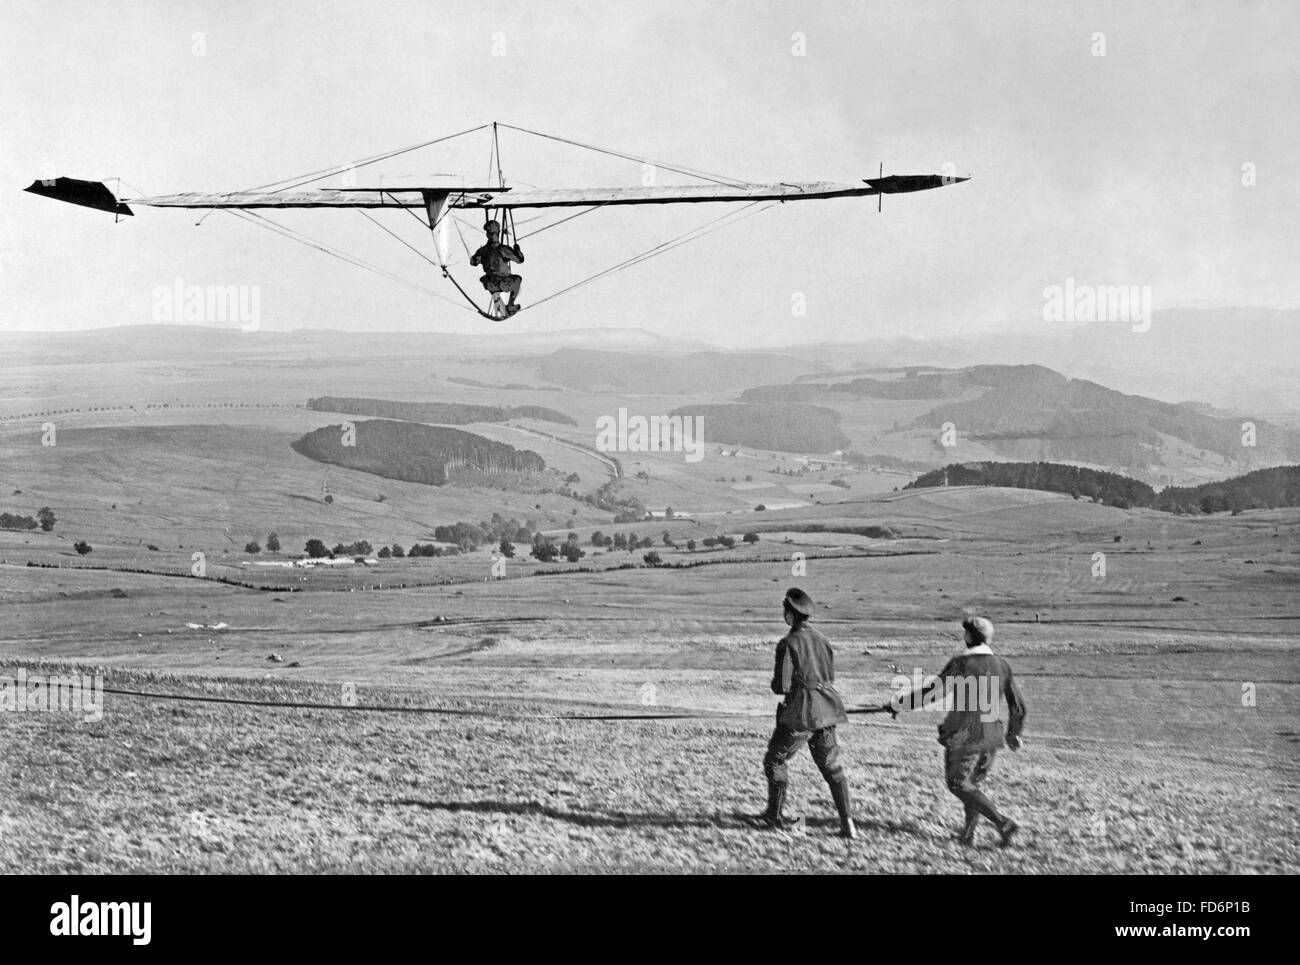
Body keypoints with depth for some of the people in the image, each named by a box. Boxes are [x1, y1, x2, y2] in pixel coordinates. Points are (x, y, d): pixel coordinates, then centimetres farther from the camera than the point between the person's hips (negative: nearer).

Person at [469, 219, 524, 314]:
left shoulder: (482, 250, -11)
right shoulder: (503, 249, -23)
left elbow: (472, 261, 8)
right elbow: (520, 259, -13)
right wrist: (517, 249, 5)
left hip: (489, 284, 4)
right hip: (504, 285, -4)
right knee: (518, 279, 29)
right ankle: (510, 307, 29)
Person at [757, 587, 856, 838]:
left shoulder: (788, 644, -13)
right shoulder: (821, 640, 8)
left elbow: (781, 686, -16)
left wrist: (775, 684, 6)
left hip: (800, 714, -6)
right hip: (825, 711, 6)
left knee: (774, 759, 14)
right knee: (831, 766, 10)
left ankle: (775, 815, 21)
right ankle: (848, 822, 0)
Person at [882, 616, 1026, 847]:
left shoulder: (961, 663, -13)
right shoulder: (1002, 665, 4)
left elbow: (932, 691, -15)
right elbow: (1017, 704, 10)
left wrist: (898, 704, -6)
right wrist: (1014, 732, 27)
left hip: (964, 735, -6)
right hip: (991, 736, 6)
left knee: (959, 785, 3)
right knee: (972, 783, 20)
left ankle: (1003, 823, -8)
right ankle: (968, 833, 18)